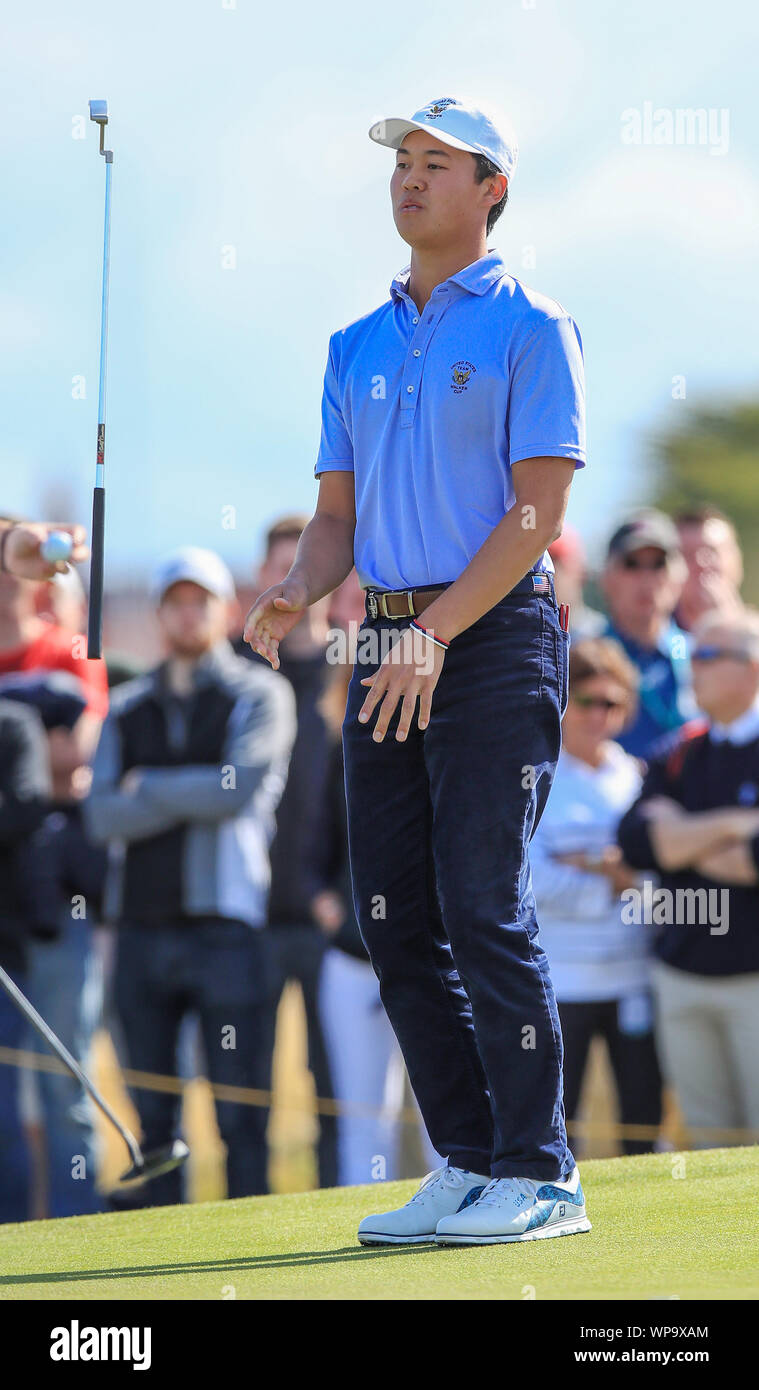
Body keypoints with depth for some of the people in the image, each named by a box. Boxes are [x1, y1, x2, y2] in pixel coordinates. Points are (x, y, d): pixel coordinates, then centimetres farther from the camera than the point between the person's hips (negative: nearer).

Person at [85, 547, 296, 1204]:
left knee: (241, 1117, -7)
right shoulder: (126, 707, 17)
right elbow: (103, 815, 2)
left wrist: (147, 788, 0)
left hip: (225, 924, -4)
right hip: (141, 923, 4)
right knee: (152, 1114, 5)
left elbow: (240, 787, -11)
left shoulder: (260, 694, 6)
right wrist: (189, 797, -8)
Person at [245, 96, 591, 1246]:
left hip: (494, 641, -7)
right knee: (395, 918, 4)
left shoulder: (528, 328, -3)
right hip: (390, 650, 7)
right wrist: (294, 594, -3)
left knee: (483, 909, -11)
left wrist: (437, 630, -19)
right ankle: (469, 1166, 11)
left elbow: (538, 511, -10)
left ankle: (539, 1176, -6)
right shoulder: (358, 348, 18)